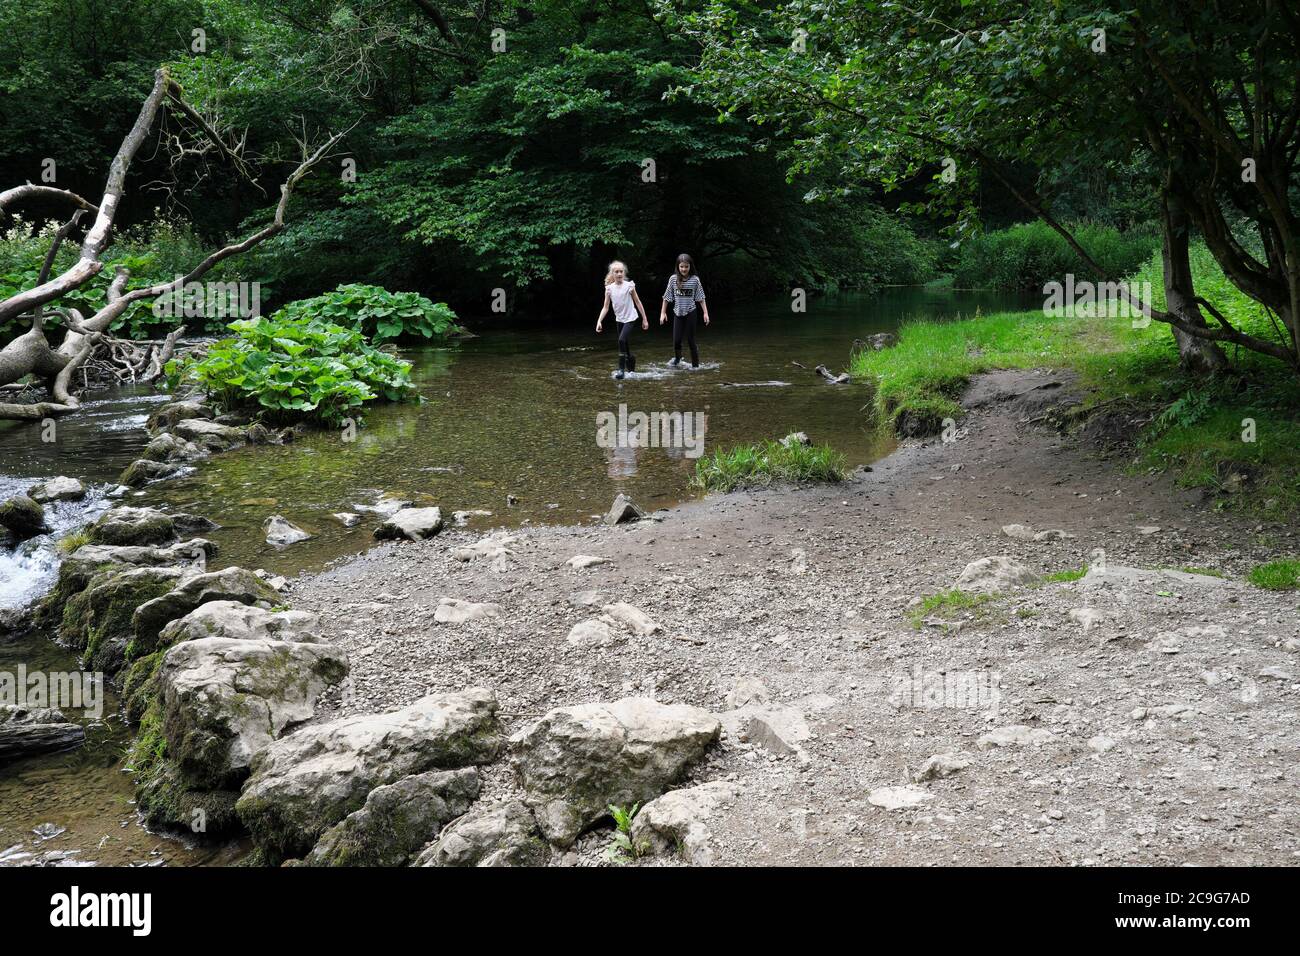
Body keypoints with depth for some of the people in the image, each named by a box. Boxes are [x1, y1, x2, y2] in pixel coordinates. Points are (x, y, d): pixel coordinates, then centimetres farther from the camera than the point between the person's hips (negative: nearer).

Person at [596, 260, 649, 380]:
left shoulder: (629, 286, -8)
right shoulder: (609, 288, -2)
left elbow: (638, 302, -1)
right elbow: (606, 307, 0)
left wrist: (645, 319, 0)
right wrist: (599, 321, -13)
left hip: (630, 318, -4)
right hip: (619, 319, 4)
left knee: (622, 340, -22)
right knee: (625, 346, 10)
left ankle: (621, 369, -16)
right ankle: (631, 368, 30)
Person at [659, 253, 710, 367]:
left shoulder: (695, 280, -6)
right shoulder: (673, 279, -3)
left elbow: (701, 298, 0)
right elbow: (667, 297, 4)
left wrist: (705, 313, -3)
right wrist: (663, 313, 4)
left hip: (690, 312, -1)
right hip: (678, 313, 1)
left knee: (691, 340, 1)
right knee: (676, 340, -1)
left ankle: (695, 365, 11)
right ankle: (677, 358, 28)